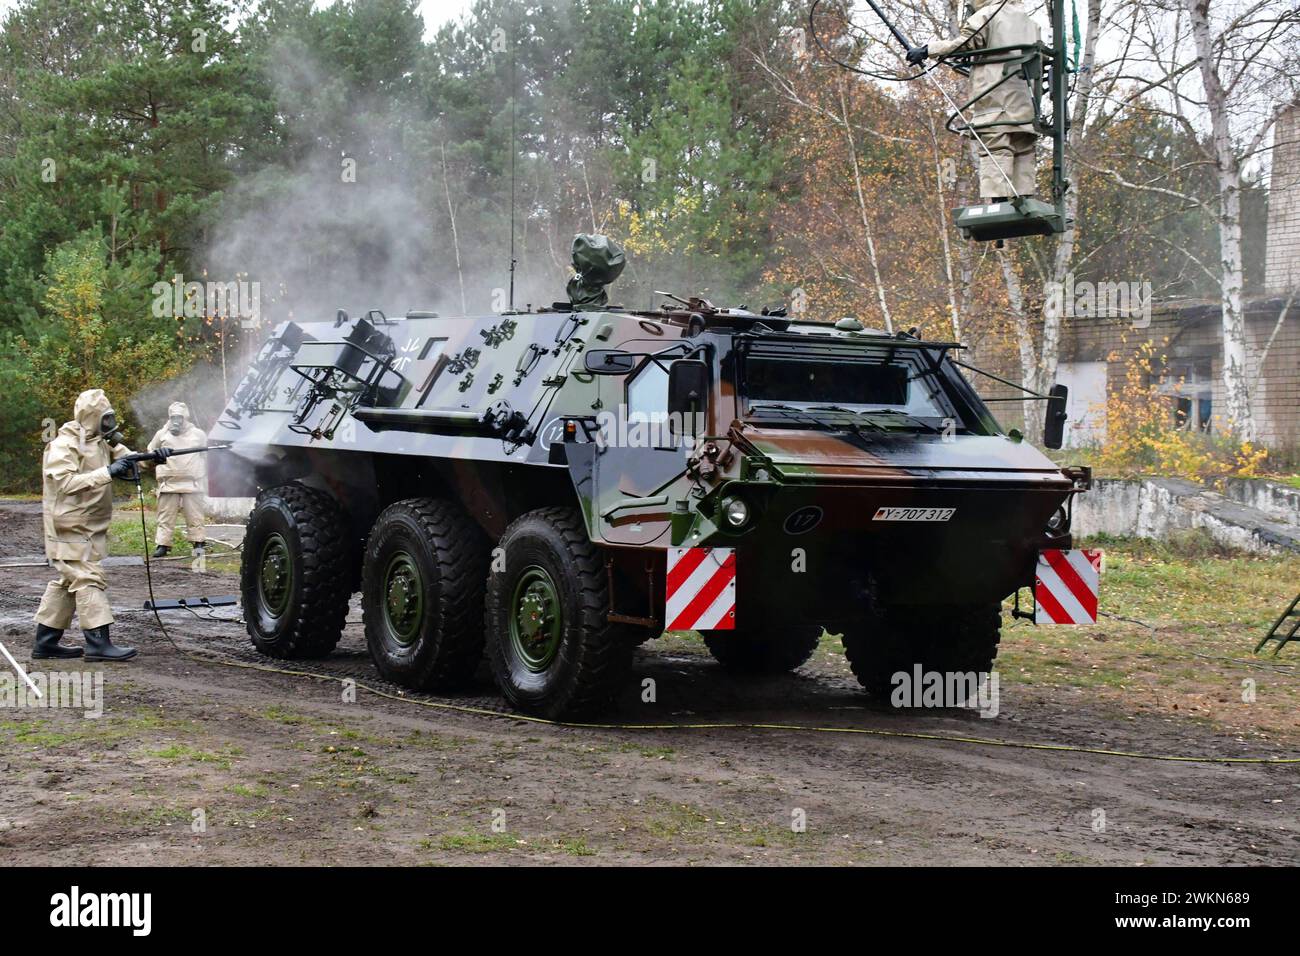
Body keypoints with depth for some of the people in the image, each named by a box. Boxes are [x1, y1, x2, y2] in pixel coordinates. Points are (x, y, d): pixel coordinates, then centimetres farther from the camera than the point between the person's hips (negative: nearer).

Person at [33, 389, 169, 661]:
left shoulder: (102, 442, 13)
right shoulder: (64, 446, -14)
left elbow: (127, 459, 8)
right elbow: (66, 482, -24)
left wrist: (152, 457, -13)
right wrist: (107, 472, -28)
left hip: (89, 527, 9)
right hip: (72, 528, -9)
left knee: (67, 583, 12)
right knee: (89, 581, -13)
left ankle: (46, 642, 18)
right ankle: (98, 644, -16)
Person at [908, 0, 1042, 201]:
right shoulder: (1028, 21, 22)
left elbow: (963, 43, -13)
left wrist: (926, 50, -13)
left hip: (996, 104, -6)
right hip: (1026, 105, 7)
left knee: (996, 154, -11)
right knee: (1023, 158, 5)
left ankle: (999, 202, -21)